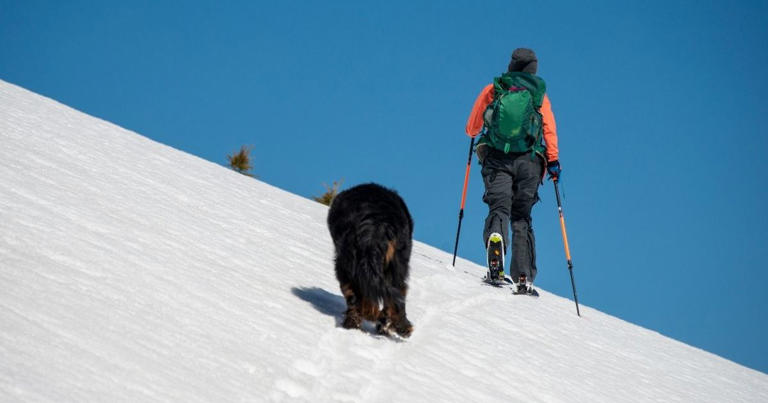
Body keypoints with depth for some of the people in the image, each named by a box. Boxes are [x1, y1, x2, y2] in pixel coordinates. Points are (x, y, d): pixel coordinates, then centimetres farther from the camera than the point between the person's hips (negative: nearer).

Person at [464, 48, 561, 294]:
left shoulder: (492, 89, 14)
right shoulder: (540, 94, 16)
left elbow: (472, 128, 18)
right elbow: (550, 130, 3)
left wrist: (475, 133, 40)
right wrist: (554, 162, 3)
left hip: (497, 158, -1)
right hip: (530, 160, 1)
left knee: (499, 208, -11)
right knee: (522, 218, 8)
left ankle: (495, 238, -46)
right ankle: (523, 279, 1)